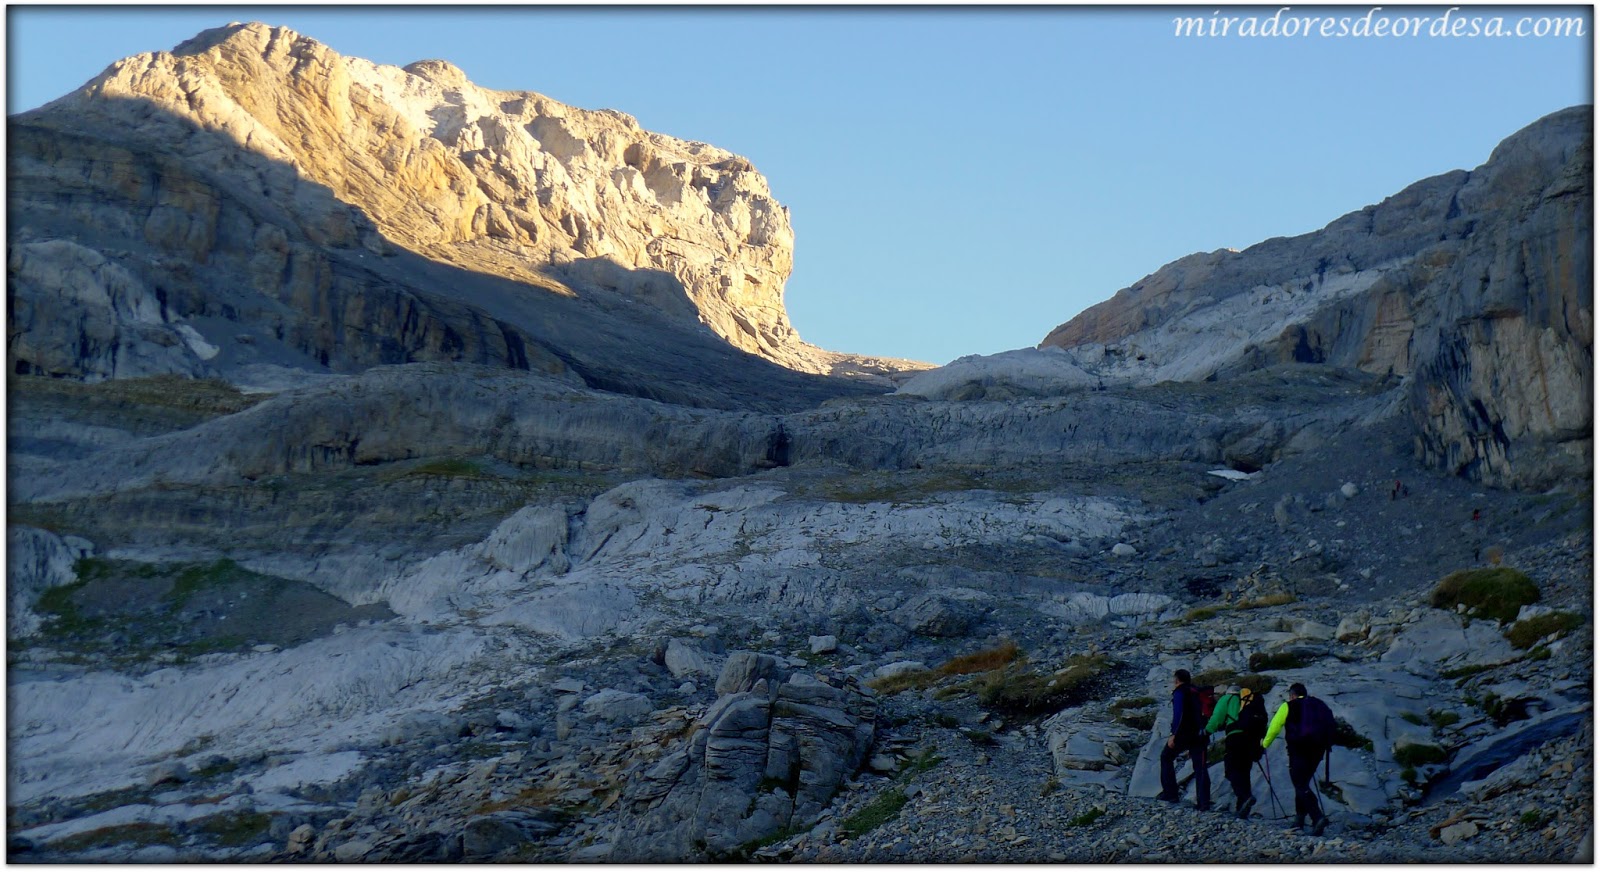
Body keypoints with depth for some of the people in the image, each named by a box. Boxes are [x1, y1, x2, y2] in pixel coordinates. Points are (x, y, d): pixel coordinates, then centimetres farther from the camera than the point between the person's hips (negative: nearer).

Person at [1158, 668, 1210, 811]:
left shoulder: (1179, 692, -4)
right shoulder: (1196, 692, 19)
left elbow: (1178, 713, -16)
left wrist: (1173, 734, -19)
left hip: (1183, 734, -6)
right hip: (1199, 734, 6)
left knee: (1166, 758, 15)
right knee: (1200, 768, 4)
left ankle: (1170, 793, 11)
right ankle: (1204, 802, -6)